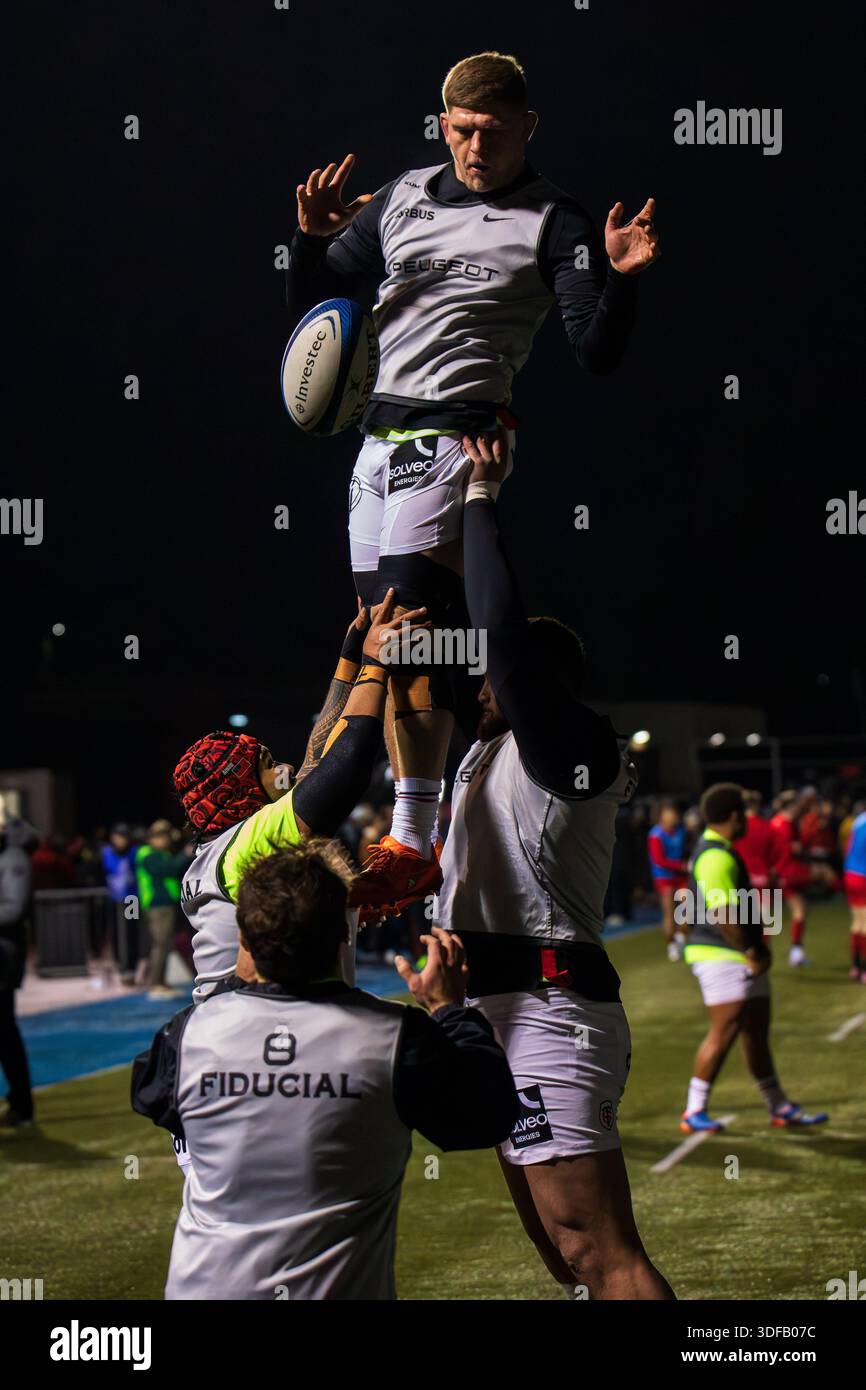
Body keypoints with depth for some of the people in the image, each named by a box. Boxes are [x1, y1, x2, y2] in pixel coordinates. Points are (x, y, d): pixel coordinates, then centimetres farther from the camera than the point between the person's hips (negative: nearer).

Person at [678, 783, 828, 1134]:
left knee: (756, 1032, 14)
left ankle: (779, 1108, 21)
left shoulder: (718, 851, 16)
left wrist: (757, 948, 16)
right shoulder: (716, 857, -18)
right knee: (724, 1031, -11)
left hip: (741, 957, 11)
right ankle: (693, 1112, -5)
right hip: (721, 957, -11)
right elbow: (721, 913, -25)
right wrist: (752, 953, -19)